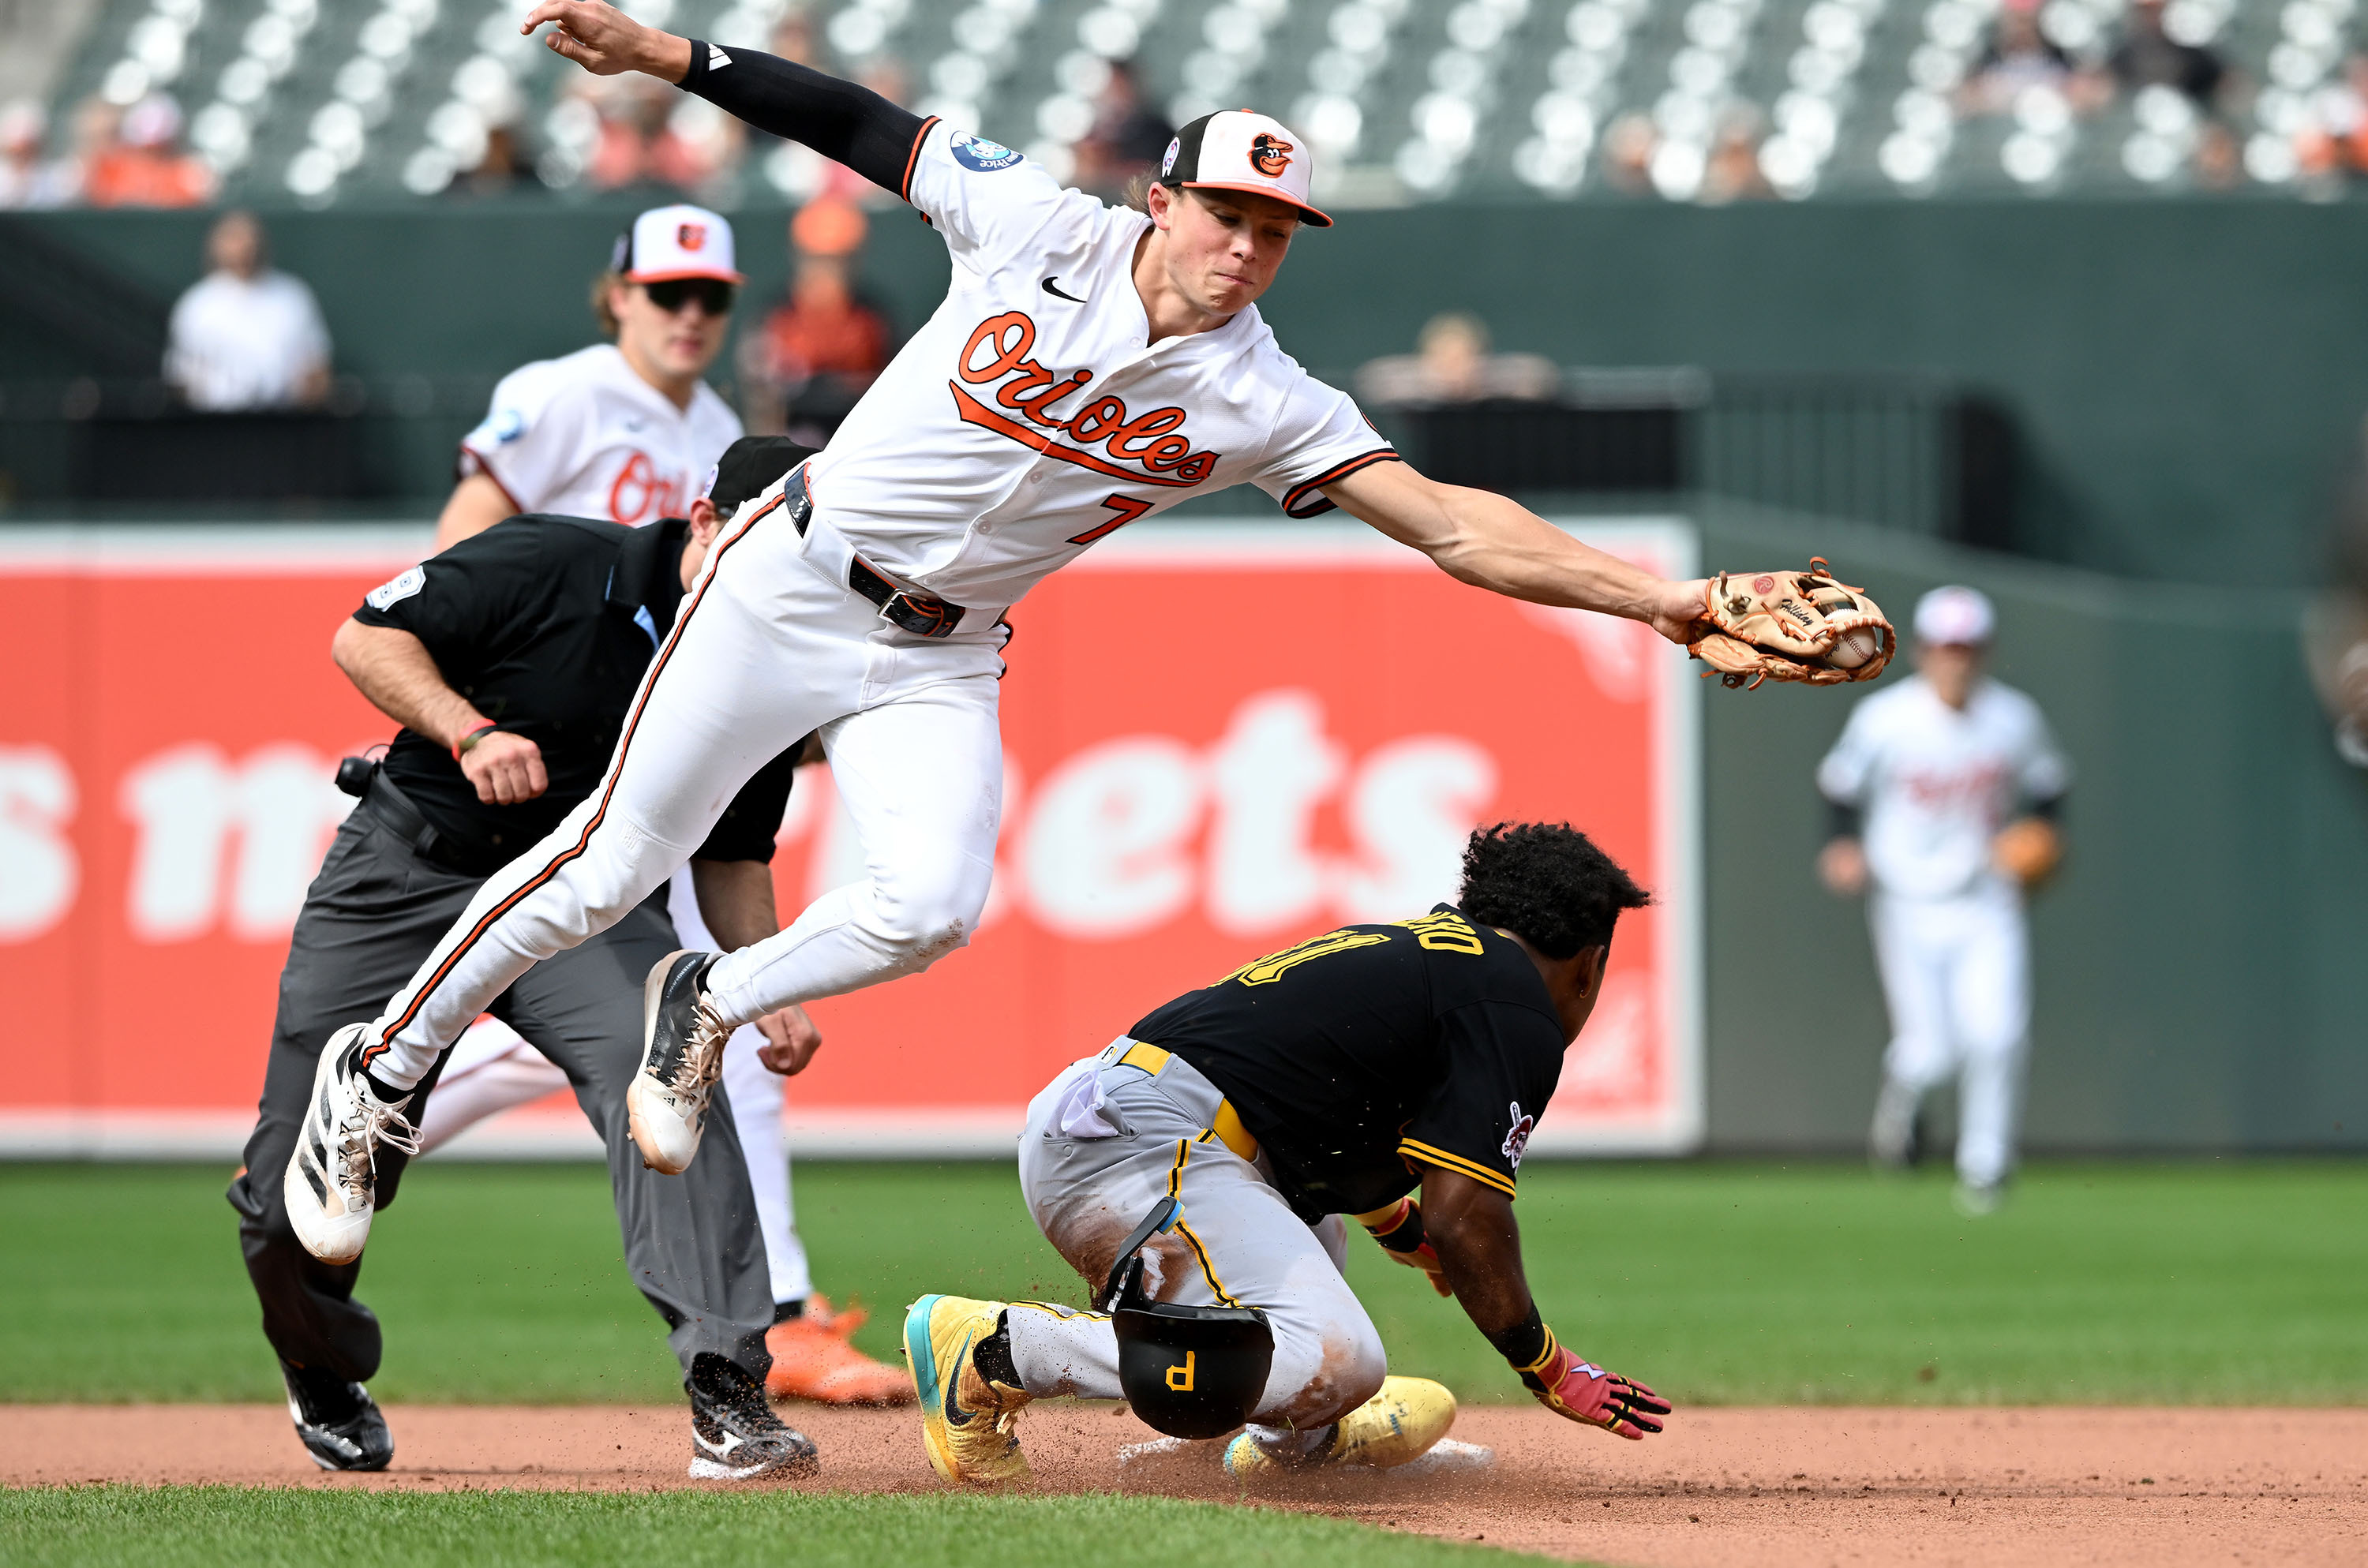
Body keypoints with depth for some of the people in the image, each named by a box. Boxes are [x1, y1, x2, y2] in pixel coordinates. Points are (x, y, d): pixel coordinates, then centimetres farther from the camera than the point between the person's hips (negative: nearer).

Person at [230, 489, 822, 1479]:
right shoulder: (554, 566, -17)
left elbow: (731, 857, 9)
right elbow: (365, 638, -12)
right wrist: (468, 731, -28)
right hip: (408, 870, -2)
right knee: (290, 1208, -1)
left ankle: (726, 1389, -38)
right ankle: (326, 1375, 36)